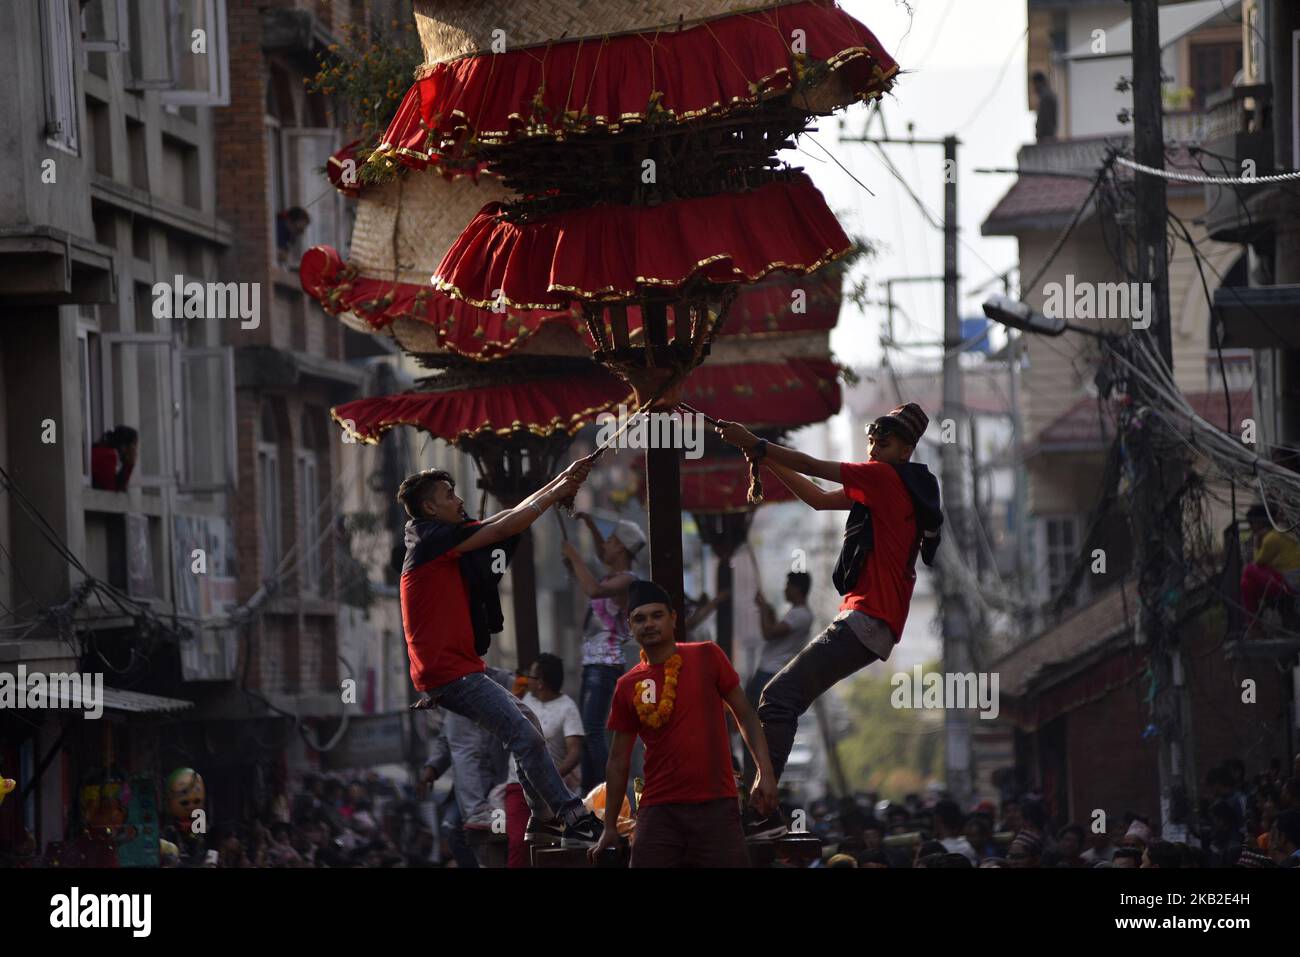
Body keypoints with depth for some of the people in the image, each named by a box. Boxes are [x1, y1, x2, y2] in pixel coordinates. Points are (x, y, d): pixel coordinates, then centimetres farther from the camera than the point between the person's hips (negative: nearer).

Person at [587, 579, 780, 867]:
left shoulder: (706, 657, 2)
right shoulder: (628, 686, 7)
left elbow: (745, 715, 6)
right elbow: (618, 761, 12)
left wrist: (765, 773, -5)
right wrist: (610, 827, 12)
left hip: (716, 807, -1)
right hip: (659, 811, 2)